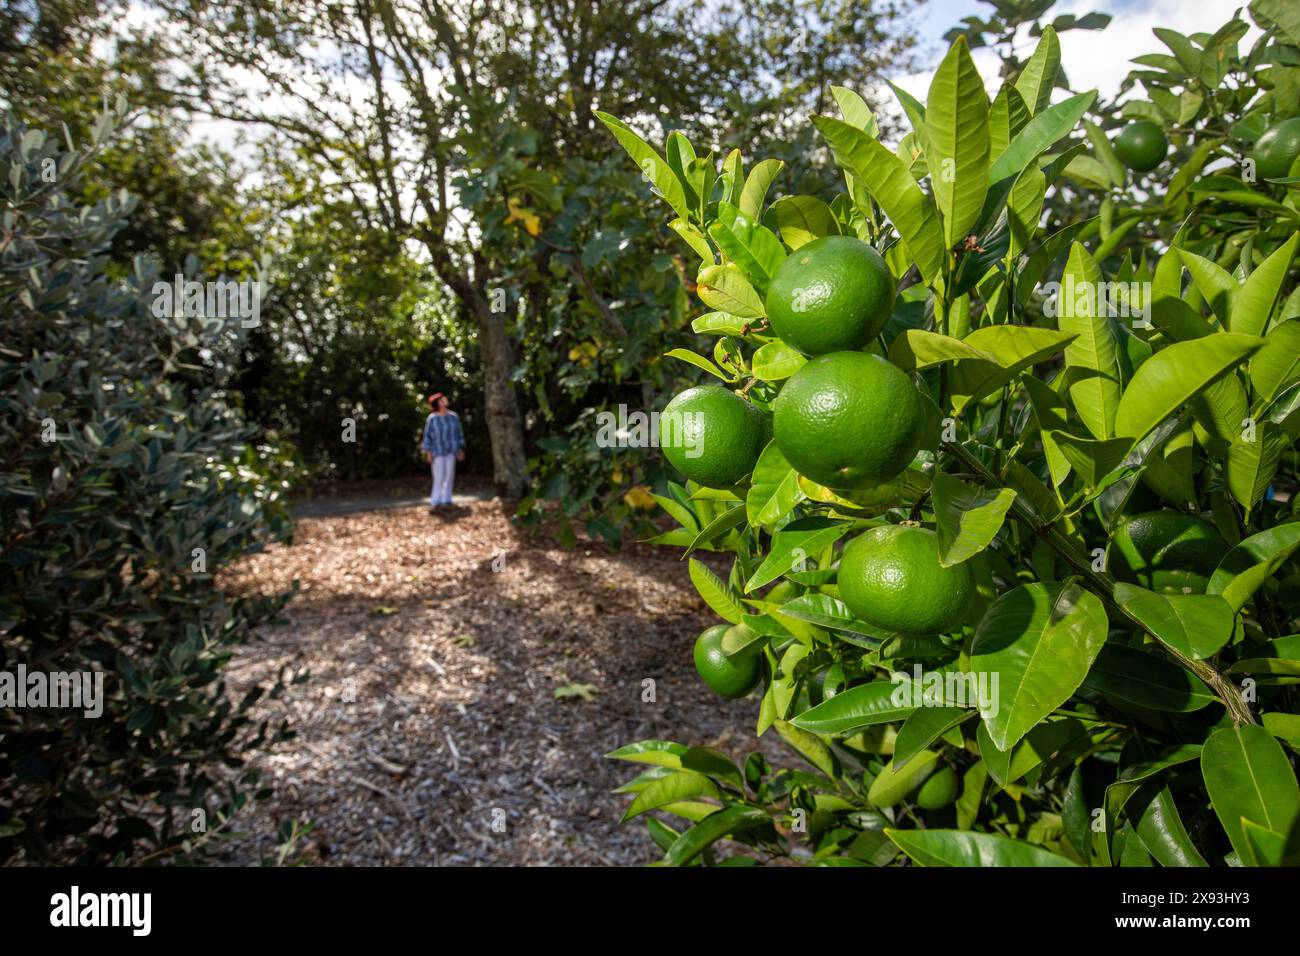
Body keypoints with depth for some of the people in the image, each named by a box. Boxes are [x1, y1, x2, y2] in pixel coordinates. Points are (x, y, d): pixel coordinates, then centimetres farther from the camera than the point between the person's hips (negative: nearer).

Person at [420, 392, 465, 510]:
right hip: (437, 451, -4)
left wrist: (461, 449, 8)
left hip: (451, 451, 4)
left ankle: (446, 500, 14)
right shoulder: (432, 418, -7)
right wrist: (428, 453, -7)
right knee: (438, 477, -8)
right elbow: (427, 436, -3)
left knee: (449, 475, 5)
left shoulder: (453, 416, 4)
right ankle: (435, 501, -1)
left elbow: (458, 433, 10)